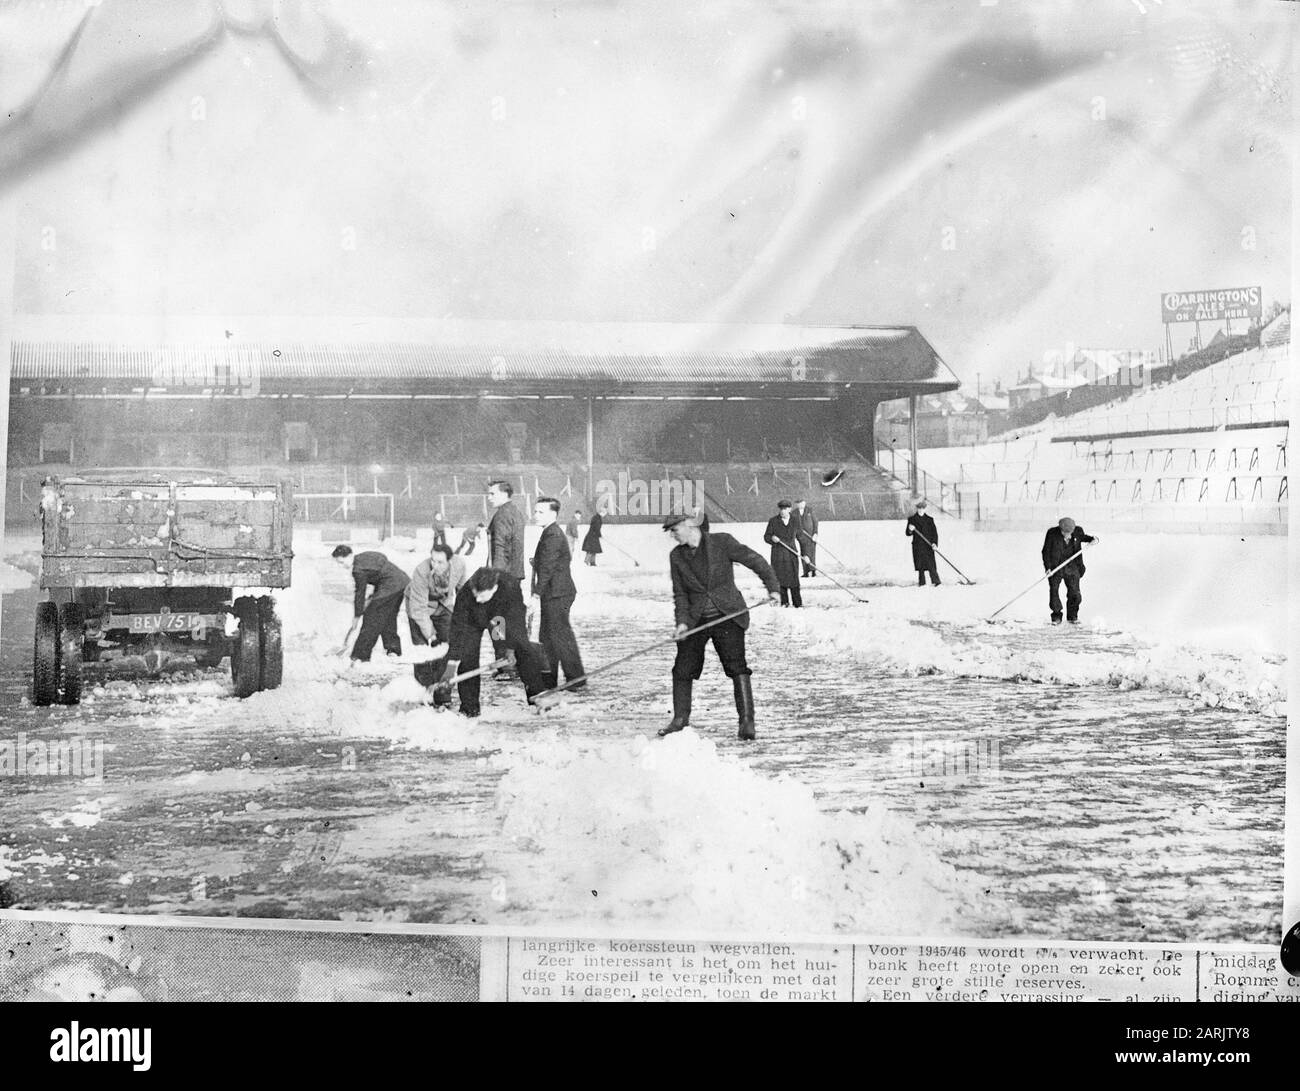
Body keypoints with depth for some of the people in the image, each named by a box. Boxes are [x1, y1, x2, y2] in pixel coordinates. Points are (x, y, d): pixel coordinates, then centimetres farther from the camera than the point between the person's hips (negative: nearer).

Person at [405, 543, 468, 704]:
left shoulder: (459, 564, -26)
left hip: (444, 605, 4)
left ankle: (442, 694, 7)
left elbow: (463, 588, -2)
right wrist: (431, 636, -31)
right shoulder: (421, 572, -38)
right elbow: (419, 609, -32)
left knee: (447, 647, -1)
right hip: (420, 605, -4)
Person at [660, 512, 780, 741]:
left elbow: (755, 561, -3)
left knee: (737, 666, -12)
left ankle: (747, 720, -8)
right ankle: (680, 718, 21)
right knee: (683, 670, 5)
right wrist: (682, 621, -6)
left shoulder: (721, 542, -6)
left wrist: (773, 587, -11)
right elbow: (680, 594, 7)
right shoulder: (676, 556, 5)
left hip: (727, 615, -4)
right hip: (696, 620, 4)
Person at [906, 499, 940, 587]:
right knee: (920, 565, 3)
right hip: (917, 546, 1)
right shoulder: (912, 519, 5)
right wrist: (910, 530, -17)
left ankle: (936, 581, -8)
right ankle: (922, 583, 10)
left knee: (931, 564, -8)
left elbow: (934, 532, 5)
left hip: (928, 545, -1)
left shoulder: (929, 518, 5)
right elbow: (907, 533, 6)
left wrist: (934, 543, -8)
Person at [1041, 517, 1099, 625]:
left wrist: (1092, 538, -2)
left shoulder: (1078, 531, -7)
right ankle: (1056, 617, 12)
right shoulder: (1052, 534, -14)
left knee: (1074, 594, 3)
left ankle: (1072, 616, 20)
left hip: (1072, 568, 2)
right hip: (1055, 568, -2)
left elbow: (1082, 537, 18)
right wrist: (1047, 567, -16)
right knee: (1054, 592, -1)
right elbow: (1046, 551, -8)